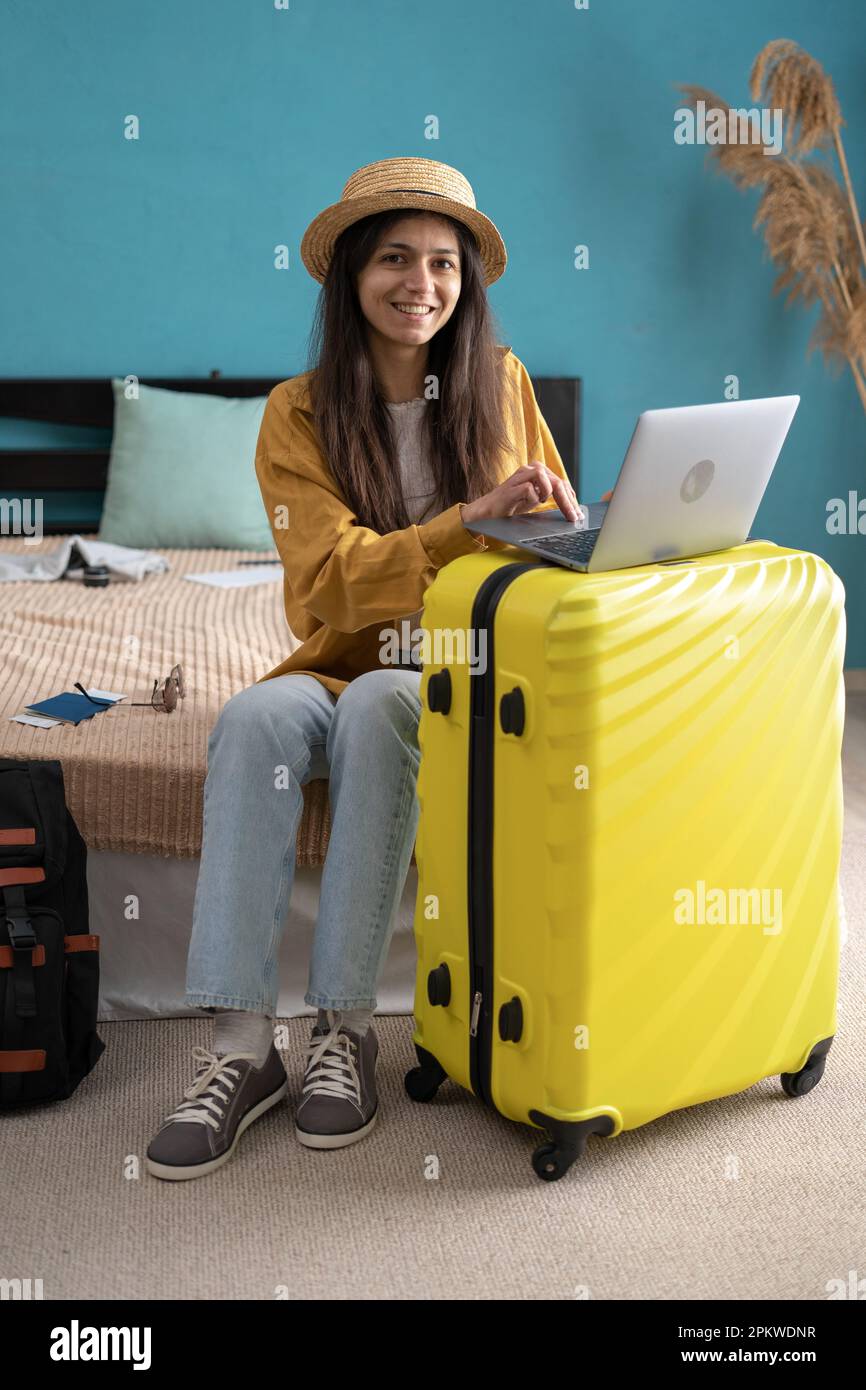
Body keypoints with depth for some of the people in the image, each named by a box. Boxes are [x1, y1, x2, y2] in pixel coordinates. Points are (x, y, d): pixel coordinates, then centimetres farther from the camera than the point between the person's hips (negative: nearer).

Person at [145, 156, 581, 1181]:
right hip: (343, 666, 1)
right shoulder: (299, 413, 0)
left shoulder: (501, 383, 6)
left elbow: (554, 522, 14)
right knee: (254, 718, -32)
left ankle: (344, 1029, -29)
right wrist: (473, 519, -25)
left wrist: (574, 524, -11)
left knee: (375, 705, -35)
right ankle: (239, 1046, -30)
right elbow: (332, 581, -13)